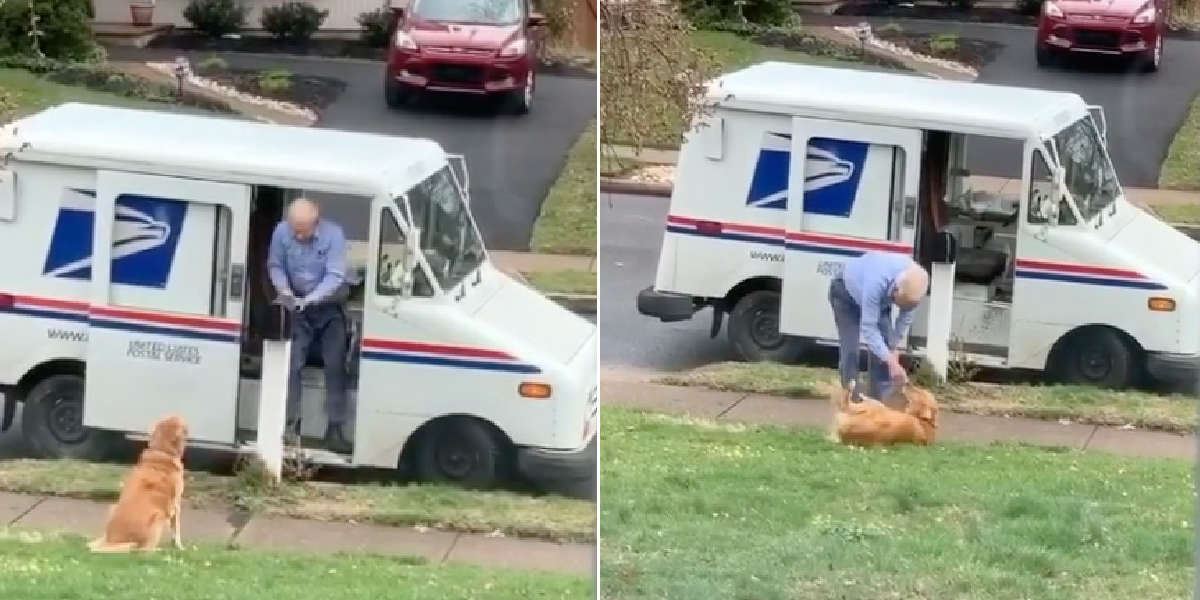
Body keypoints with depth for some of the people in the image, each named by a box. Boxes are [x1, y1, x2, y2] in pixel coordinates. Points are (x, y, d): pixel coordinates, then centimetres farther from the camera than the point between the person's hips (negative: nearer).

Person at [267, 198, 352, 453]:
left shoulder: (333, 234, -23)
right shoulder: (281, 233, -16)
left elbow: (335, 276, -24)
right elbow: (275, 266, -2)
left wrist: (309, 299, -34)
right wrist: (284, 290, -20)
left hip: (328, 308, -2)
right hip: (297, 307, 2)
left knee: (335, 366, -5)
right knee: (291, 364, -4)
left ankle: (335, 428, -3)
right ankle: (291, 423, 3)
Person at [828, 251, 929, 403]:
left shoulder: (914, 284, -30)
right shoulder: (876, 282, -46)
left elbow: (906, 316, -10)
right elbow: (868, 327, -42)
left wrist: (893, 346, -11)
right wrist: (891, 361, -46)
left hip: (881, 297, 5)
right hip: (846, 293, -5)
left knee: (883, 348, -7)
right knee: (850, 351, -14)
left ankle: (880, 401, -3)